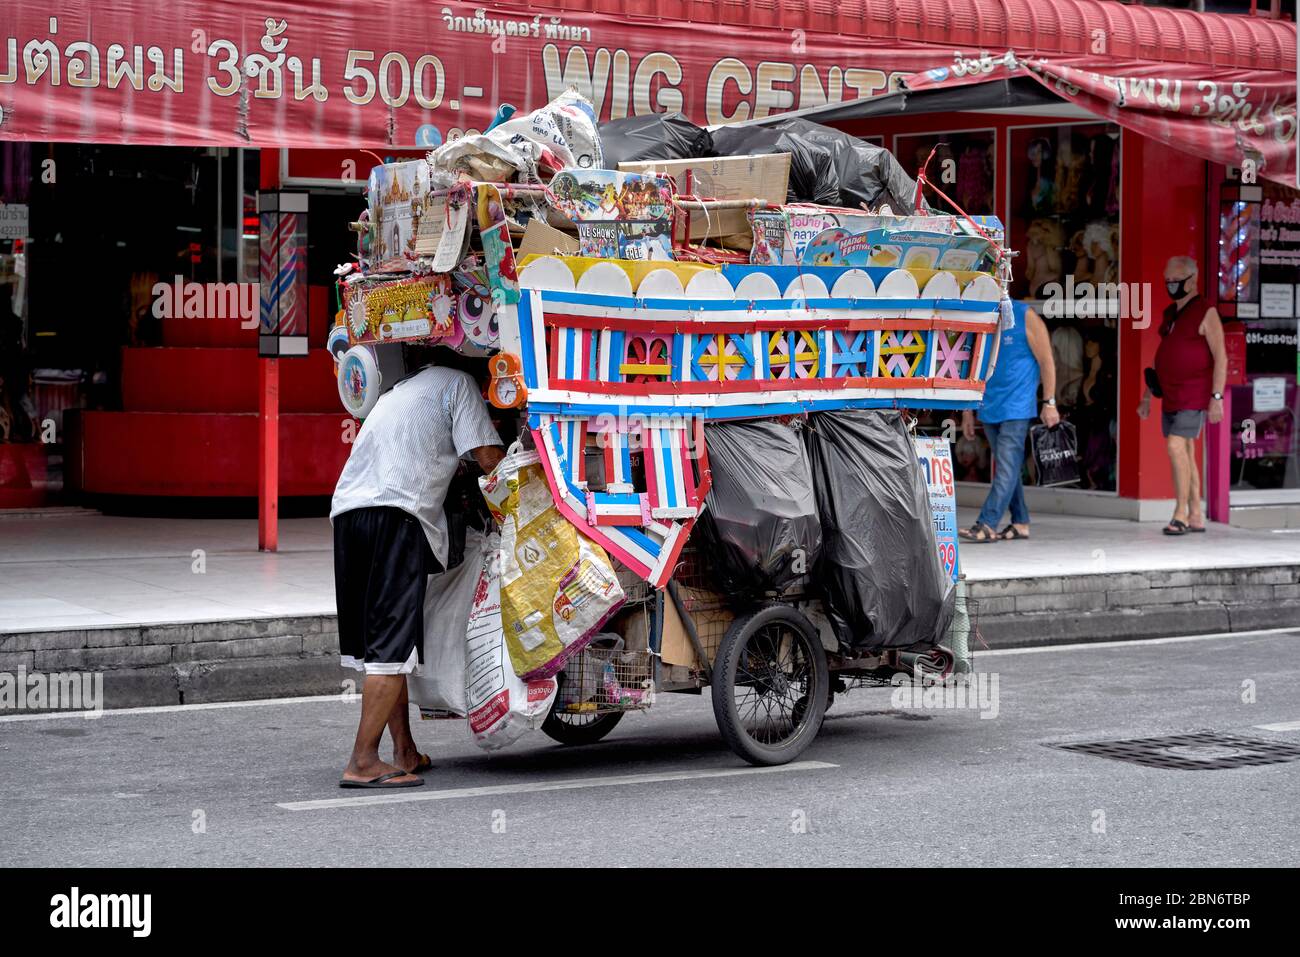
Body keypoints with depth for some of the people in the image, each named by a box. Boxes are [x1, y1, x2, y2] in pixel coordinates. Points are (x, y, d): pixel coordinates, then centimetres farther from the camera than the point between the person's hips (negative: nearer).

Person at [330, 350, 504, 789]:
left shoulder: (403, 388, 34)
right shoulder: (458, 383, 11)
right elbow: (488, 458, 2)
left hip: (347, 508, 8)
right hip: (395, 513, -8)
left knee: (377, 640, 12)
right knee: (393, 643, -9)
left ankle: (405, 753, 16)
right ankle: (363, 762, -14)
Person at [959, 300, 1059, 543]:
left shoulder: (1025, 317, -4)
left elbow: (1046, 361, -3)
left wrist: (1049, 402, -8)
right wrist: (968, 410, 14)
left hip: (1017, 407, -6)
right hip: (988, 408, 6)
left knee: (1007, 467, -11)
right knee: (1006, 467, 9)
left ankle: (987, 525, -17)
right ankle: (1020, 523, 16)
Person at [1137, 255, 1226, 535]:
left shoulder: (1206, 312, -8)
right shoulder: (1169, 314, 15)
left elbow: (1221, 357, -12)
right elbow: (1160, 358, 20)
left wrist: (1217, 397, -19)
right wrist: (1147, 396, 18)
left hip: (1194, 397, -8)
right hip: (1170, 397, 8)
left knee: (1176, 446, -19)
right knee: (1185, 454, 8)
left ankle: (1180, 514, -15)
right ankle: (1196, 517, 12)